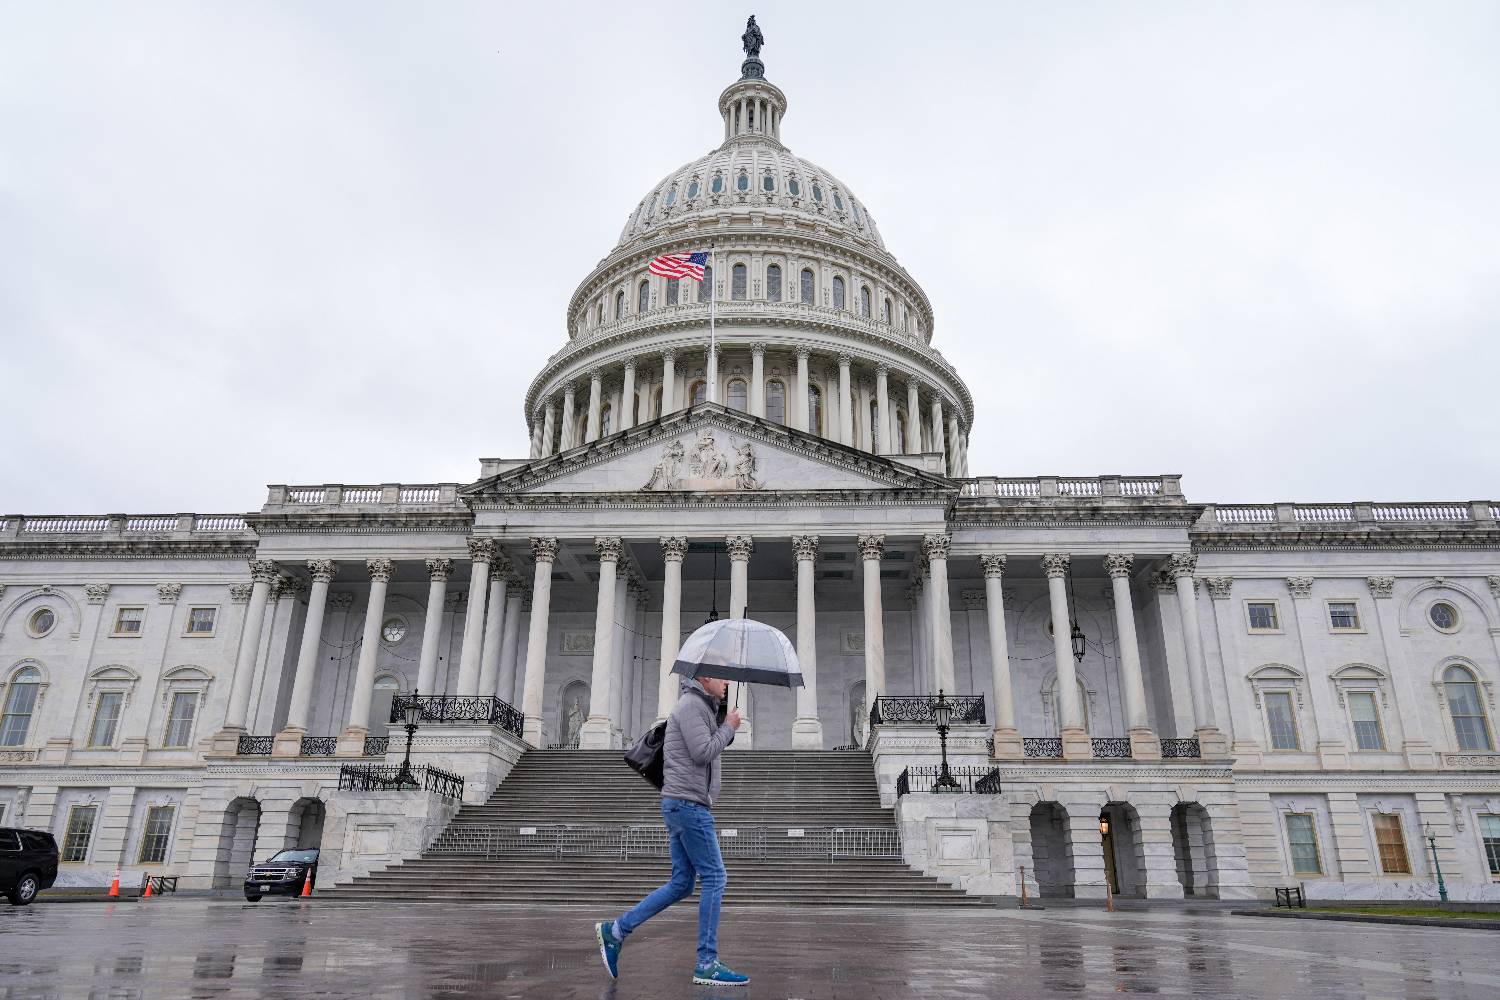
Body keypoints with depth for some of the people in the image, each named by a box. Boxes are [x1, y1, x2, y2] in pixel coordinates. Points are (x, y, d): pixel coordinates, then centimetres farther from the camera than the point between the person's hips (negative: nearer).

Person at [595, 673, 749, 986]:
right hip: (688, 803, -10)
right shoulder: (691, 704, -10)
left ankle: (615, 931, 12)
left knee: (681, 884, 10)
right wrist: (729, 727, -6)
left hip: (681, 806, 10)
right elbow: (703, 753, -18)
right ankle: (707, 964, -2)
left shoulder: (702, 708, 21)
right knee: (714, 878, -6)